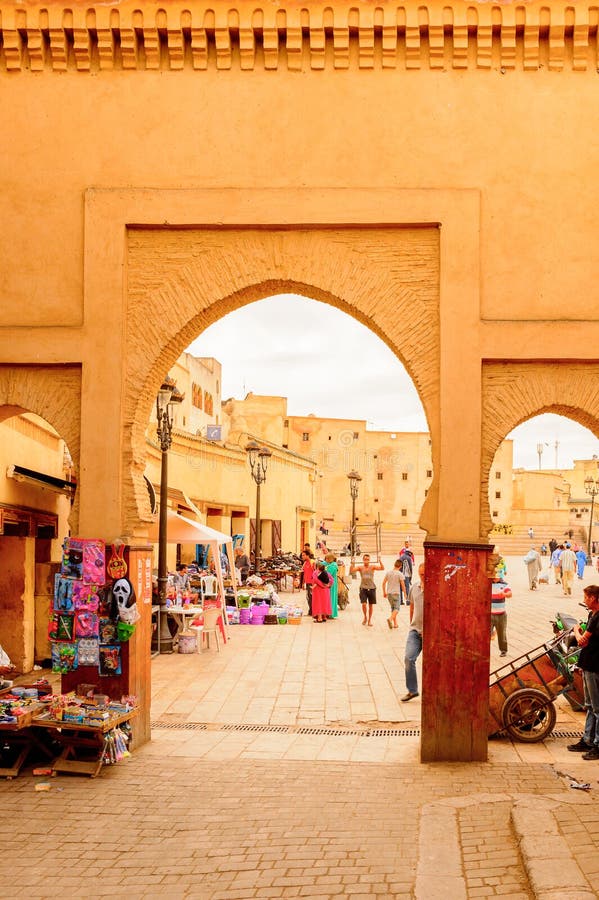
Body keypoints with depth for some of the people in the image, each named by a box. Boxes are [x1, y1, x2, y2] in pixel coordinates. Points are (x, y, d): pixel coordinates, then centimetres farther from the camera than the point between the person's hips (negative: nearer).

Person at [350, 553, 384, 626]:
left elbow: (382, 568, -14)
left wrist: (379, 561, -28)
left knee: (370, 605, 7)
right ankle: (365, 617, 16)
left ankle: (369, 620, 21)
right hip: (363, 588, -1)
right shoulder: (360, 567, 0)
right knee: (364, 604, -10)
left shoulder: (372, 567, -1)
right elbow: (351, 571, -11)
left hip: (371, 588, 1)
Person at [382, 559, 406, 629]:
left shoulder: (388, 572, 2)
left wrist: (384, 592, 16)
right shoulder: (400, 574, -11)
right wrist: (404, 593, 3)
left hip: (389, 593, 5)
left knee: (393, 608, 17)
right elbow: (402, 585, -11)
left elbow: (384, 583, 5)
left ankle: (395, 623, 19)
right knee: (396, 608, -3)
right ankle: (390, 618, -28)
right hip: (396, 593, -5)